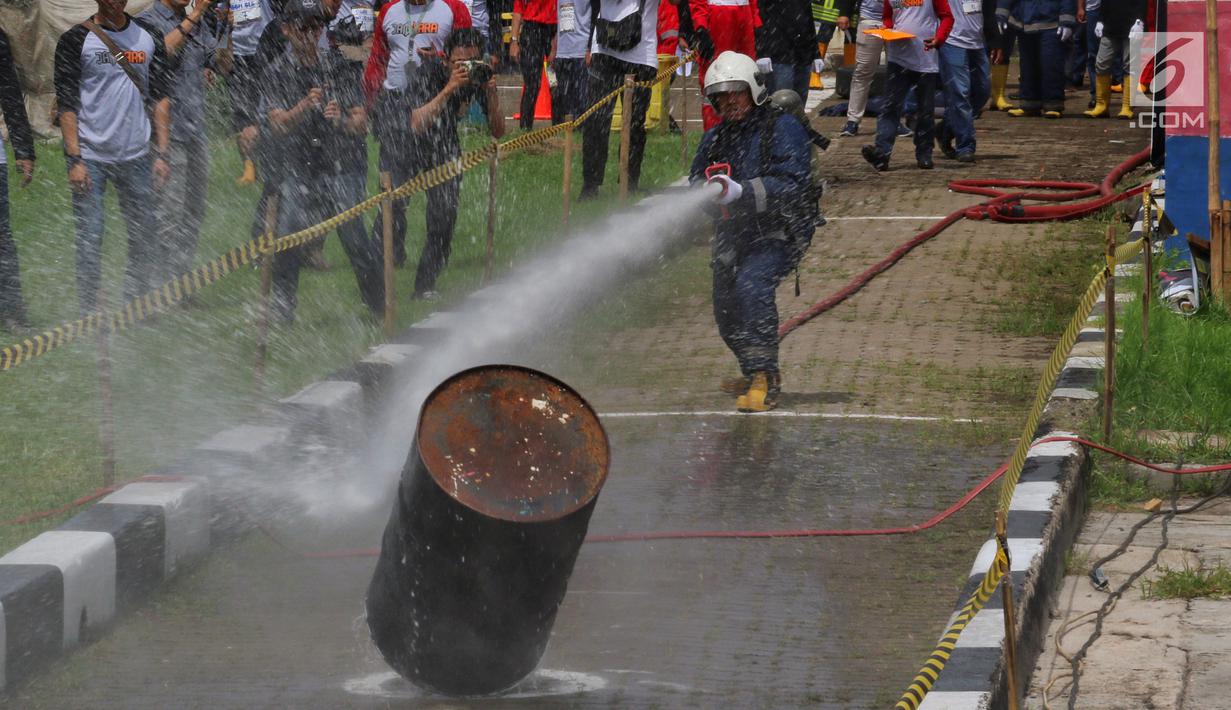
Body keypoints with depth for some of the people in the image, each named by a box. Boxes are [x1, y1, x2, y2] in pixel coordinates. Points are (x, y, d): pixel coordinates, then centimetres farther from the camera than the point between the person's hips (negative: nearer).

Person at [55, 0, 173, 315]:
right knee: (90, 241, -5)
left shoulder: (148, 37, 9)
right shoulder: (76, 41, -4)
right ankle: (89, 318, 2)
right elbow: (66, 105, -6)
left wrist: (162, 154, 4)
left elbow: (161, 98, 11)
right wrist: (74, 160, -13)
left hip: (136, 158, 4)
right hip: (90, 158, -4)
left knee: (145, 242, 6)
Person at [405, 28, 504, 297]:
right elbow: (418, 125, -41)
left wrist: (491, 92, -34)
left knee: (445, 214, -8)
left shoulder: (481, 74, -18)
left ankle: (425, 285, 3)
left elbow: (498, 131, -17)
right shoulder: (428, 73, -30)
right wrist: (450, 88, -47)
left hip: (445, 144, 3)